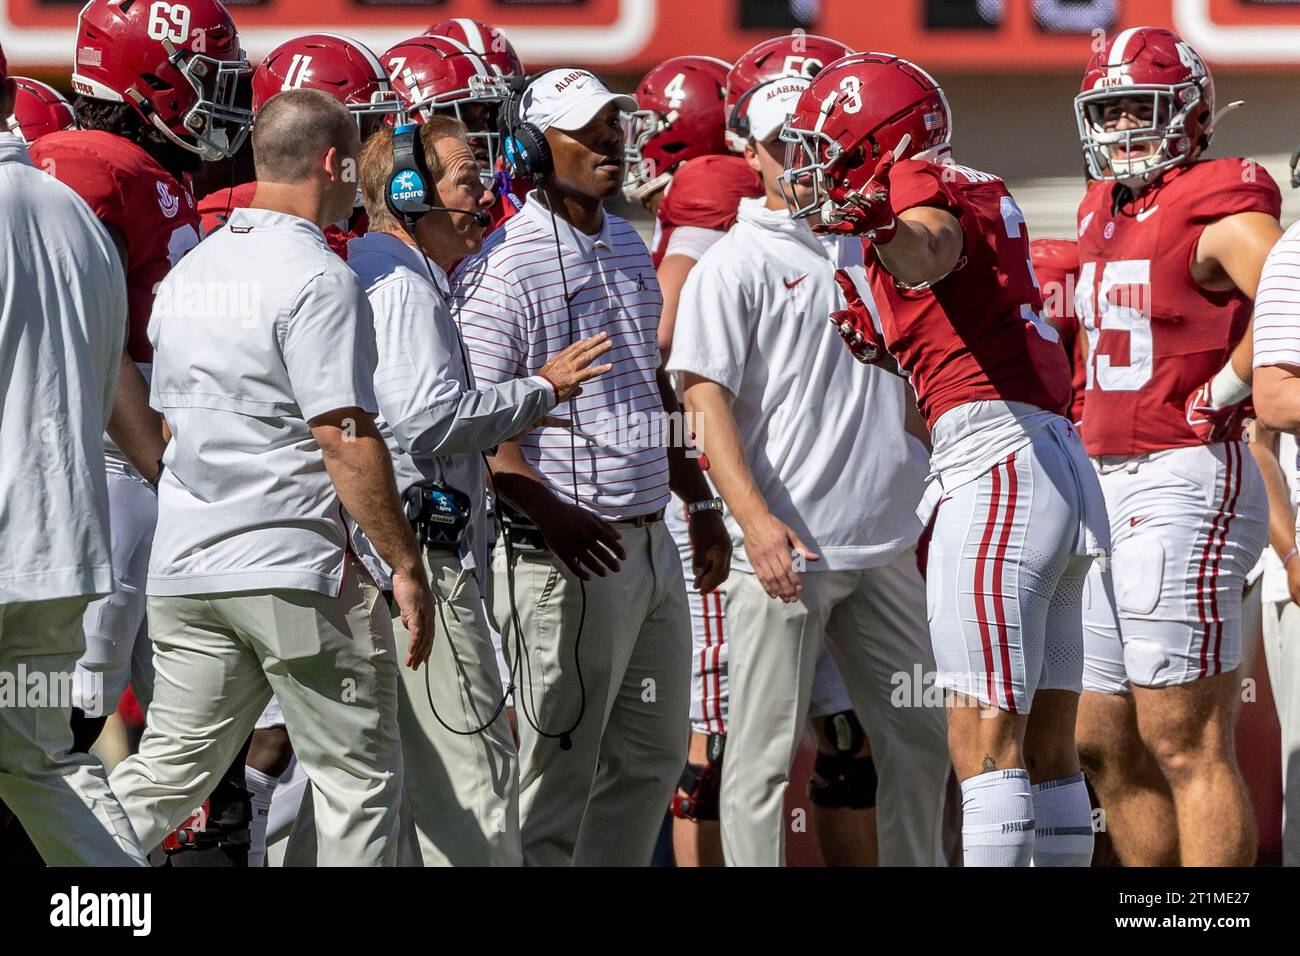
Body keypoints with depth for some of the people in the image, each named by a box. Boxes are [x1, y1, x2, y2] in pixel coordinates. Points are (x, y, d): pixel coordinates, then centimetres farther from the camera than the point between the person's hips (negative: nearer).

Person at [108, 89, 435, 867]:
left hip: (187, 568, 7)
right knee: (361, 780, 4)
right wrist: (405, 563, -12)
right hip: (297, 569, -7)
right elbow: (345, 438, -17)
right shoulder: (318, 278, -13)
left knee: (171, 771, 9)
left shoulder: (190, 272, 12)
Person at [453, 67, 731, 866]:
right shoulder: (505, 267, -12)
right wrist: (549, 513, -30)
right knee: (561, 769, -6)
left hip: (651, 542, 9)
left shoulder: (629, 247, 15)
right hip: (569, 554, -9)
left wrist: (701, 502, 23)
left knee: (653, 756, 14)